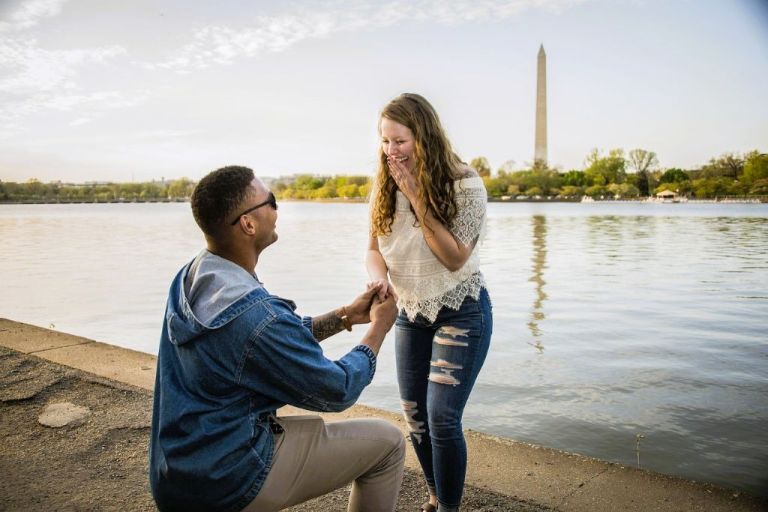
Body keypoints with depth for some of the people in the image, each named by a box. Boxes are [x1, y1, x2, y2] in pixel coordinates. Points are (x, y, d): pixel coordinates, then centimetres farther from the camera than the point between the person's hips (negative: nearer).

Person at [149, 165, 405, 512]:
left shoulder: (192, 277, -3)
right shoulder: (254, 312, -31)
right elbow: (337, 391, -16)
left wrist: (346, 315, 6)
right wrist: (379, 327, -2)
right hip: (225, 483, -9)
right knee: (387, 442, 2)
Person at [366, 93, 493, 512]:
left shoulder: (464, 184, -18)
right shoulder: (386, 187, -3)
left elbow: (455, 258, -21)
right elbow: (374, 247, 0)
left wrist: (418, 198, -26)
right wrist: (378, 274, -23)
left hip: (459, 312, -5)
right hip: (410, 313, 5)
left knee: (442, 417, -10)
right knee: (414, 416, 11)